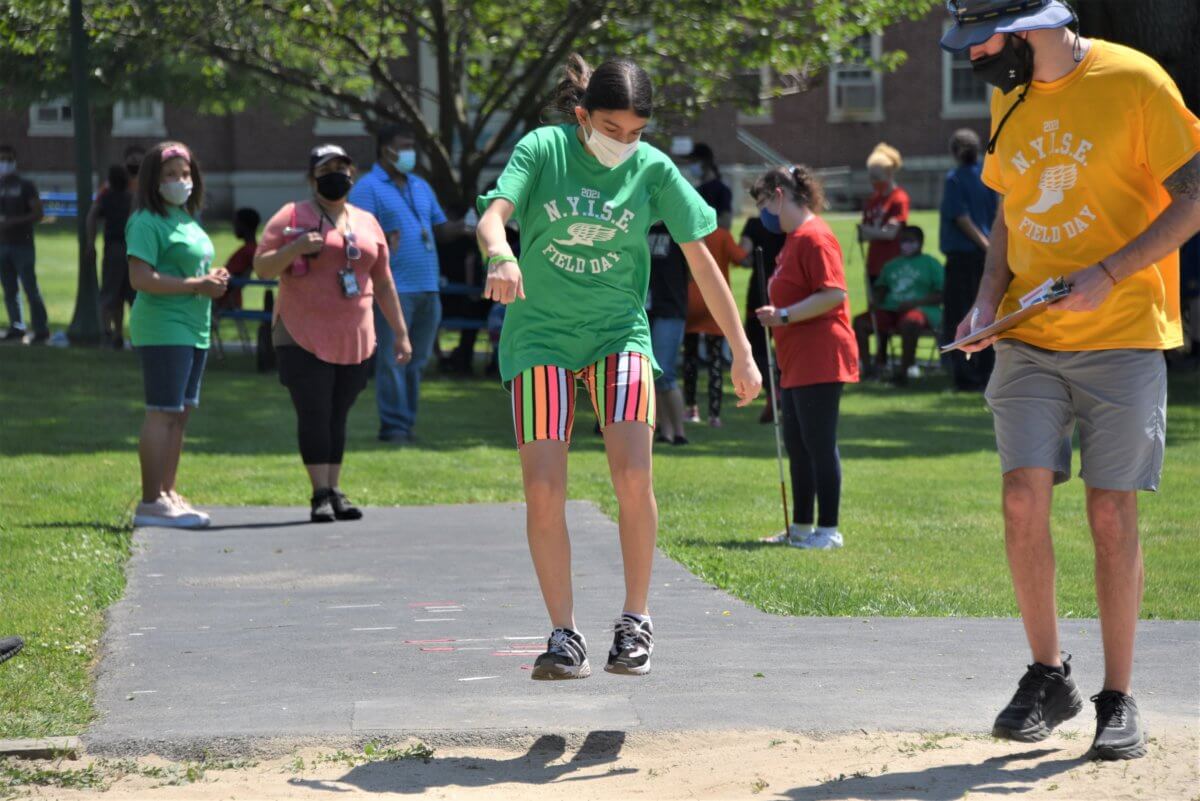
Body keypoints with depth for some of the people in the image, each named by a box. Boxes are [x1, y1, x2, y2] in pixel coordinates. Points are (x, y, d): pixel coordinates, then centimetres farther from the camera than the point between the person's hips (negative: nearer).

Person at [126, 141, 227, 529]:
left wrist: (215, 279, 8)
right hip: (163, 329, -9)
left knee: (181, 413, 12)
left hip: (193, 329, 10)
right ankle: (151, 502, -10)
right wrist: (198, 285, -20)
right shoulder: (148, 223, -11)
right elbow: (141, 278, -21)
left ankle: (167, 493, 19)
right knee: (163, 412, -11)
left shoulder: (188, 220, 18)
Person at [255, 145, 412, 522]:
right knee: (314, 416, -8)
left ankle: (335, 491, 10)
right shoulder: (292, 217, 2)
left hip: (355, 339, 4)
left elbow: (383, 282, 20)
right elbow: (261, 266, -2)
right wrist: (296, 248, -19)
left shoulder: (367, 222, 16)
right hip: (304, 337, -4)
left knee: (337, 417, 6)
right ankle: (321, 495, -7)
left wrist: (400, 333, 17)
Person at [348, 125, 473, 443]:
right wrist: (381, 244, -27)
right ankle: (393, 425, -3)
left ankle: (407, 422, 15)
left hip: (427, 286, 7)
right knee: (393, 358, -6)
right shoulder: (368, 188, -3)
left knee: (417, 360, 9)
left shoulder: (421, 187, 20)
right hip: (394, 287, -7)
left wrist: (461, 228, 2)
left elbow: (439, 229, 21)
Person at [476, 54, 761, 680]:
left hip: (619, 331, 1)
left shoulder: (653, 169, -3)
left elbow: (701, 259, 2)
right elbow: (493, 215, -20)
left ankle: (635, 621, 0)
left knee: (632, 475, -18)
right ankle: (563, 634, 4)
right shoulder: (542, 149, -7)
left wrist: (741, 351, 2)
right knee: (544, 490, -9)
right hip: (540, 335, 0)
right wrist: (503, 256, -45)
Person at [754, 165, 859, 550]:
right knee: (797, 445, 15)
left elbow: (835, 294, -23)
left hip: (819, 362, -11)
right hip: (797, 363, 11)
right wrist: (777, 313, 13)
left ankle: (829, 531, -2)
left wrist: (783, 315, -21)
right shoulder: (794, 238, 18)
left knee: (819, 444, -7)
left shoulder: (815, 237, -15)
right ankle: (801, 528, 22)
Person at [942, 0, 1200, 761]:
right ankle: (1049, 677, 10)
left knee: (1112, 514, -3)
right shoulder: (1010, 101, 11)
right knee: (1024, 499, -6)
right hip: (1029, 339, 5)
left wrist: (1108, 275, -18)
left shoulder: (1133, 81, -9)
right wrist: (990, 296, 4)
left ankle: (1119, 699, 8)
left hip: (1123, 335, -5)